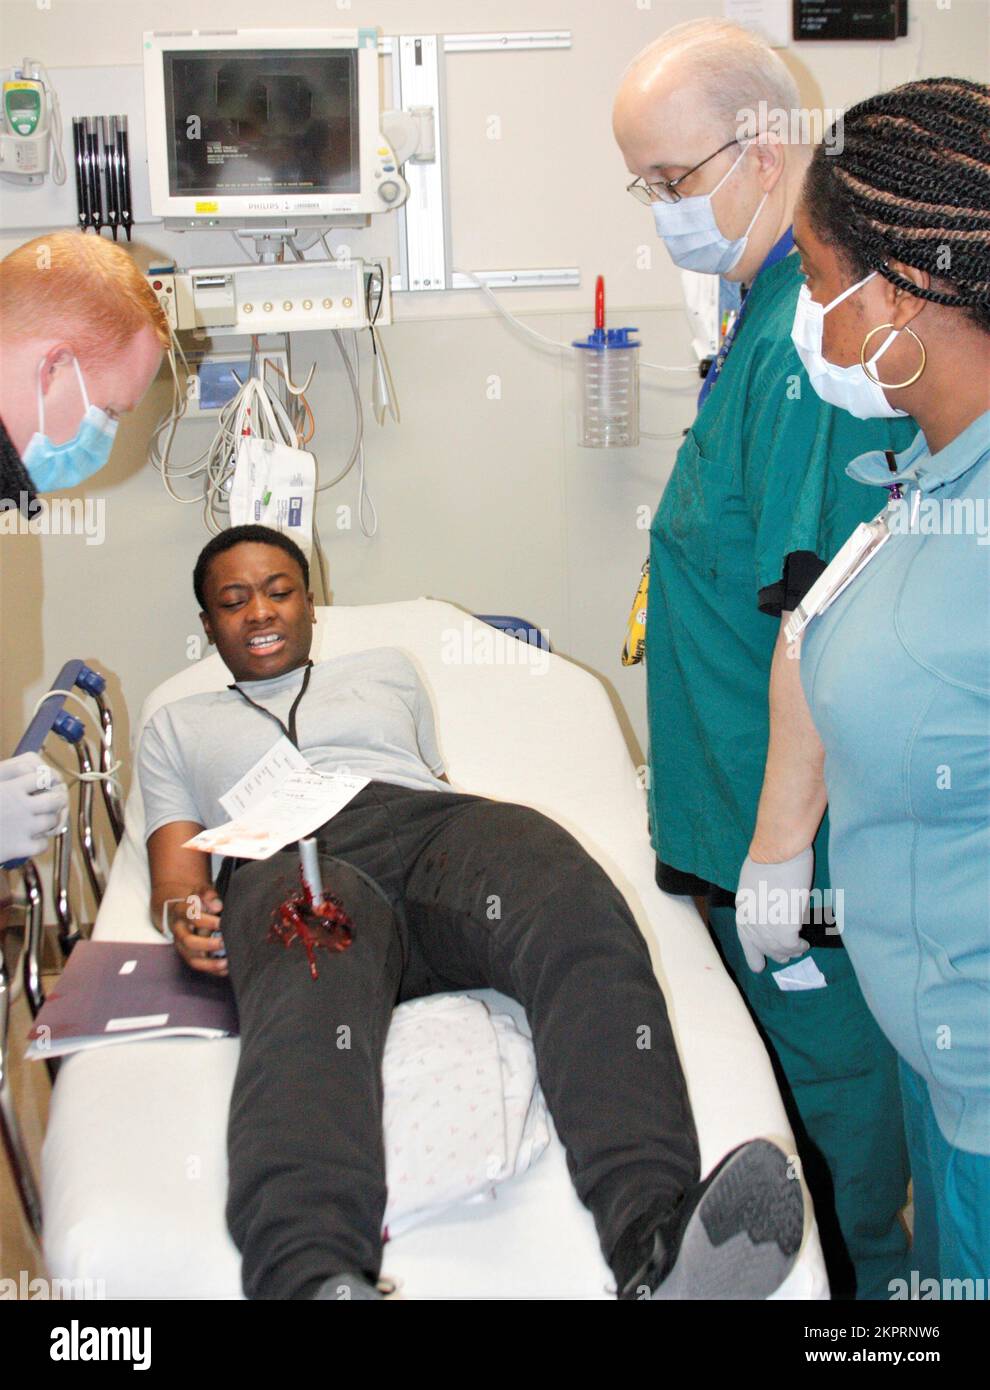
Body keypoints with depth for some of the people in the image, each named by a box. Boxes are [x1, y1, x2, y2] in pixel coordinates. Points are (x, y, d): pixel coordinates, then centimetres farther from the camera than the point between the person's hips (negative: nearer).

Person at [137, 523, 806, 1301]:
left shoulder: (383, 671, 40)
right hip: (287, 859, -2)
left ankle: (653, 1238, -57)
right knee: (317, 982, -43)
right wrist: (186, 915, -6)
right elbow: (176, 871, 21)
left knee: (578, 912, -36)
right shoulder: (177, 727, 35)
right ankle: (311, 1279, -68)